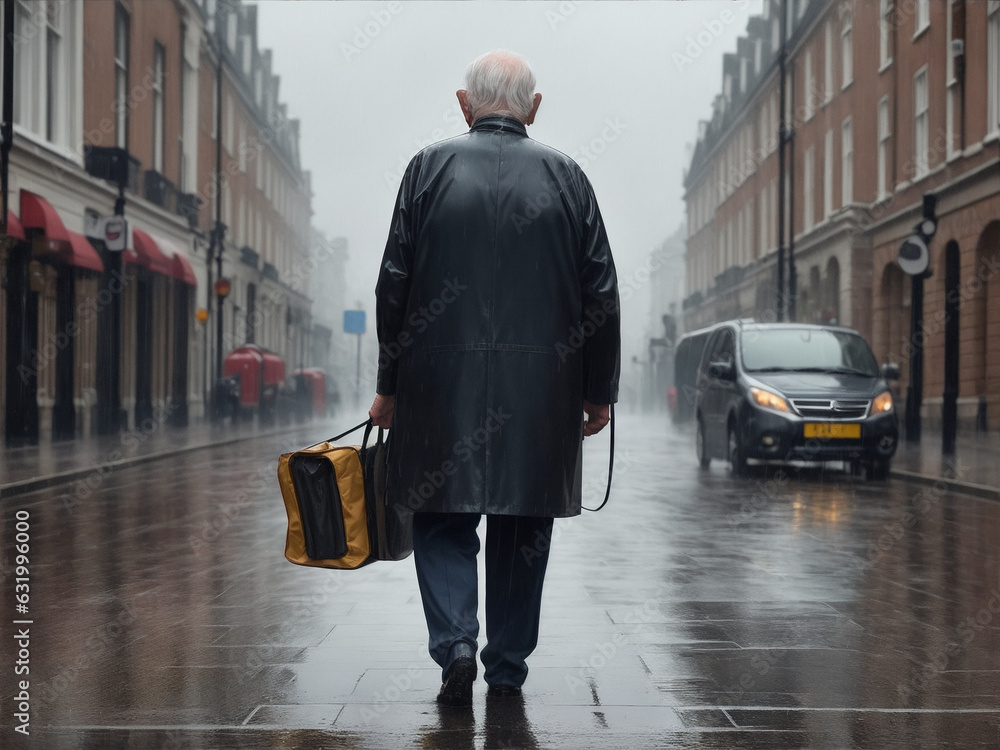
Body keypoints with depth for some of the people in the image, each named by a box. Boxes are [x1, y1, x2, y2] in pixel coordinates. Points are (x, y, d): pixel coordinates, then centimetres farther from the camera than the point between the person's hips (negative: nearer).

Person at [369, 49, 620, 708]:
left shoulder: (431, 168, 0)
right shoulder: (566, 177, 3)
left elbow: (394, 283, -2)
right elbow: (601, 294, 3)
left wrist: (389, 384, 5)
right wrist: (599, 391, 10)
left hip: (441, 381, -1)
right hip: (543, 388, 1)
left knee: (444, 519, 10)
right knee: (523, 526, 12)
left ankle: (455, 643, -6)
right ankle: (508, 666, 18)